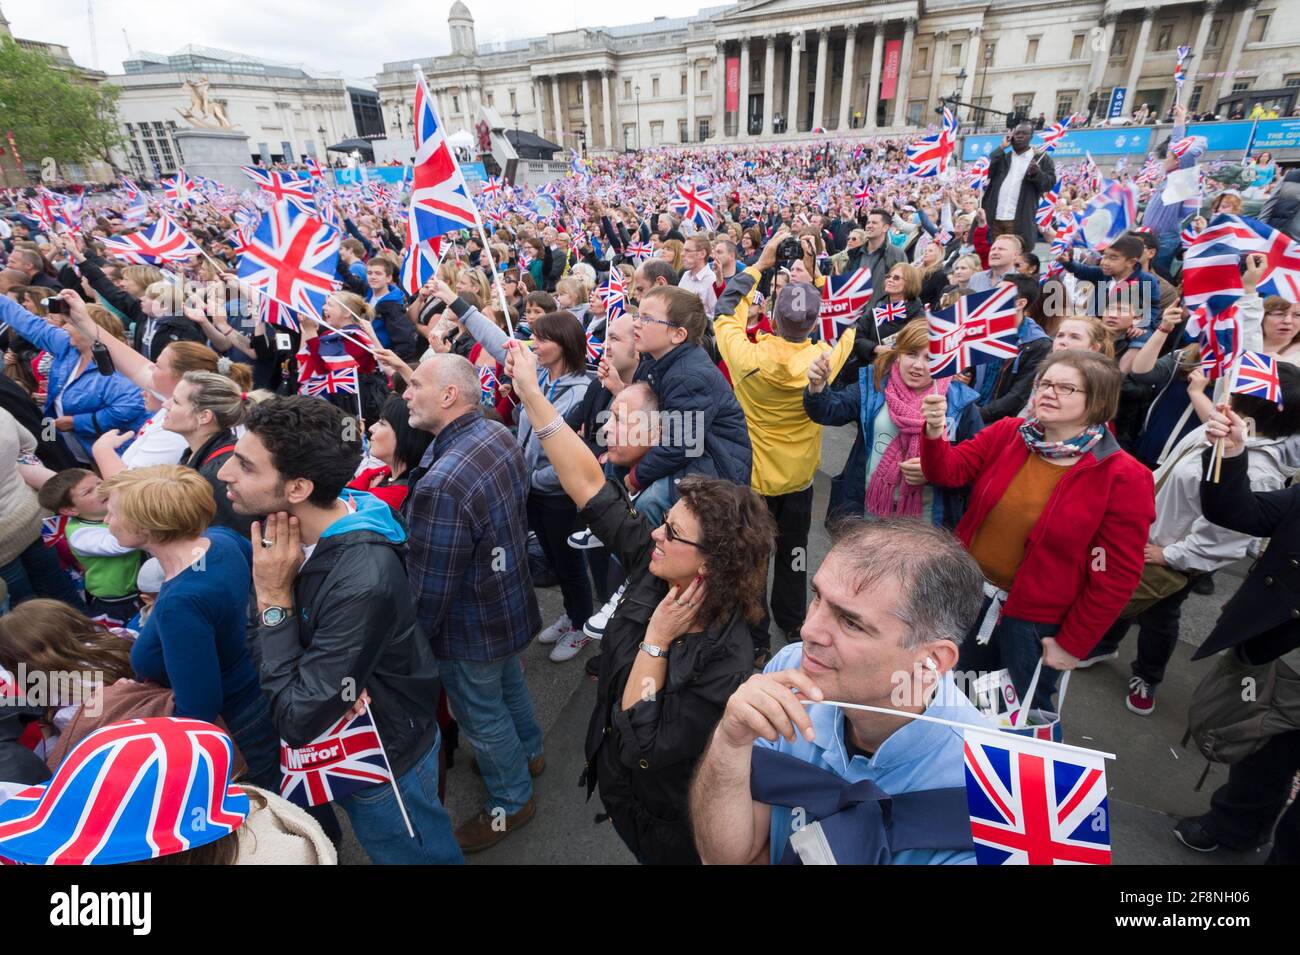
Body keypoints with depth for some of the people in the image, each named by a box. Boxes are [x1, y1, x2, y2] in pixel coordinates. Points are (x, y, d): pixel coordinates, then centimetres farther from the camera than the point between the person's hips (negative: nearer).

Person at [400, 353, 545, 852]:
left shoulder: (441, 485, -36)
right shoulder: (500, 436, -8)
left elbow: (429, 590, -27)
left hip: (471, 631, -8)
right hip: (512, 601, 8)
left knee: (482, 714, 17)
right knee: (508, 682, 31)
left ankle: (511, 801, 42)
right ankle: (527, 753, 57)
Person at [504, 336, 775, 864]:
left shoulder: (725, 660, -35)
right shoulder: (654, 569, -20)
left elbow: (643, 750, -31)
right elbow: (590, 485, -21)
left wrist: (655, 642, -34)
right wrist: (531, 394, -23)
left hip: (665, 820, -5)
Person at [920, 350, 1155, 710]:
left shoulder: (1123, 477, -16)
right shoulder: (1006, 433, -4)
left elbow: (1117, 575, -13)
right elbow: (948, 471, -8)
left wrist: (1073, 643, -9)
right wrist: (935, 433, -29)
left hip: (1036, 619, -3)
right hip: (970, 595, 4)